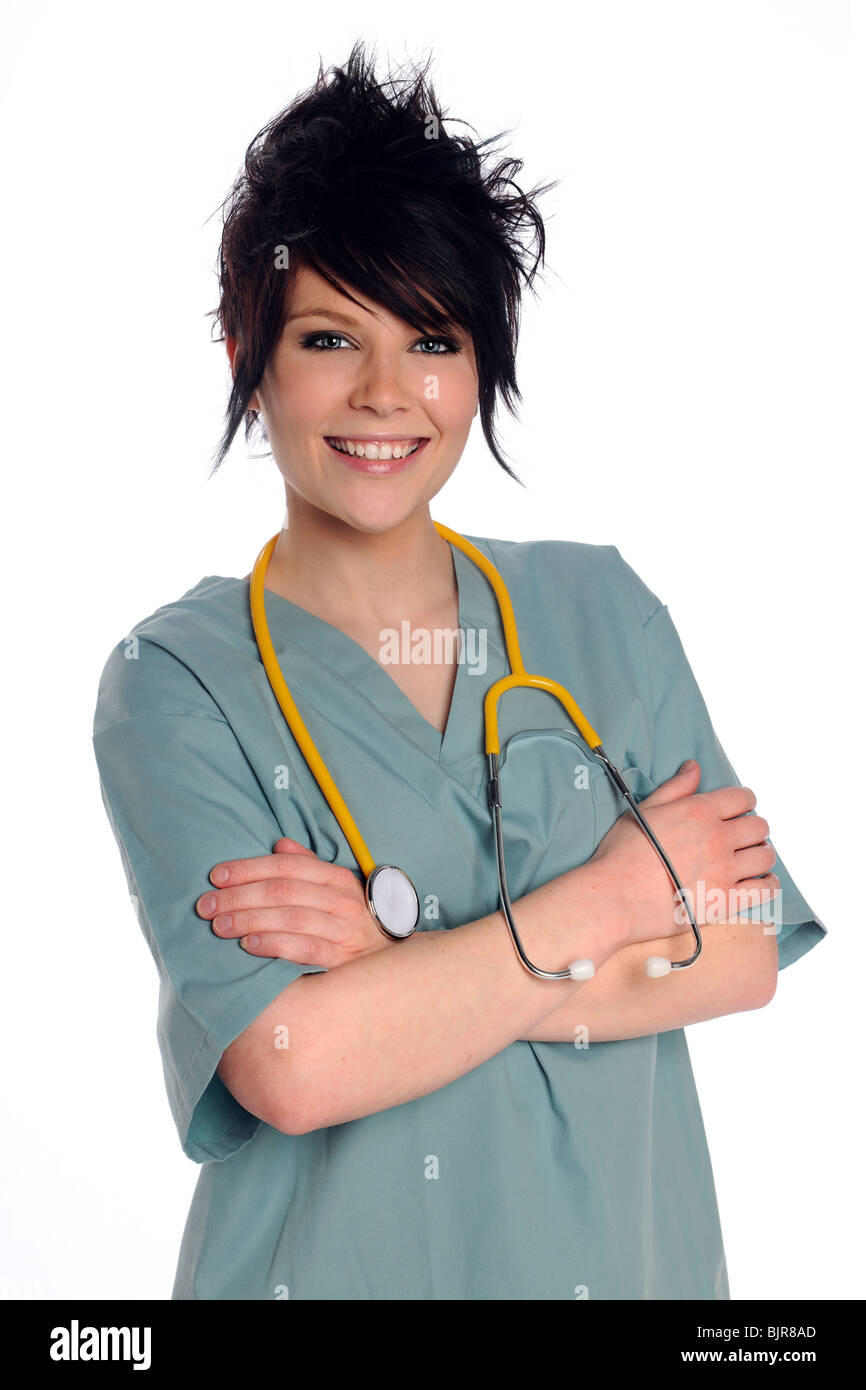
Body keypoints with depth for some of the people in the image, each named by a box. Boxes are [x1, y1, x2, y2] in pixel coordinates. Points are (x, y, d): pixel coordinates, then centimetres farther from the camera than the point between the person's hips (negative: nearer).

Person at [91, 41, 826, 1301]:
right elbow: (292, 1066, -21)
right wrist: (609, 894, -15)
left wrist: (404, 961, -18)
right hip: (337, 1258, -2)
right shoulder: (174, 680, -12)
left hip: (625, 1248, 3)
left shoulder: (600, 609, -2)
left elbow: (744, 955, -7)